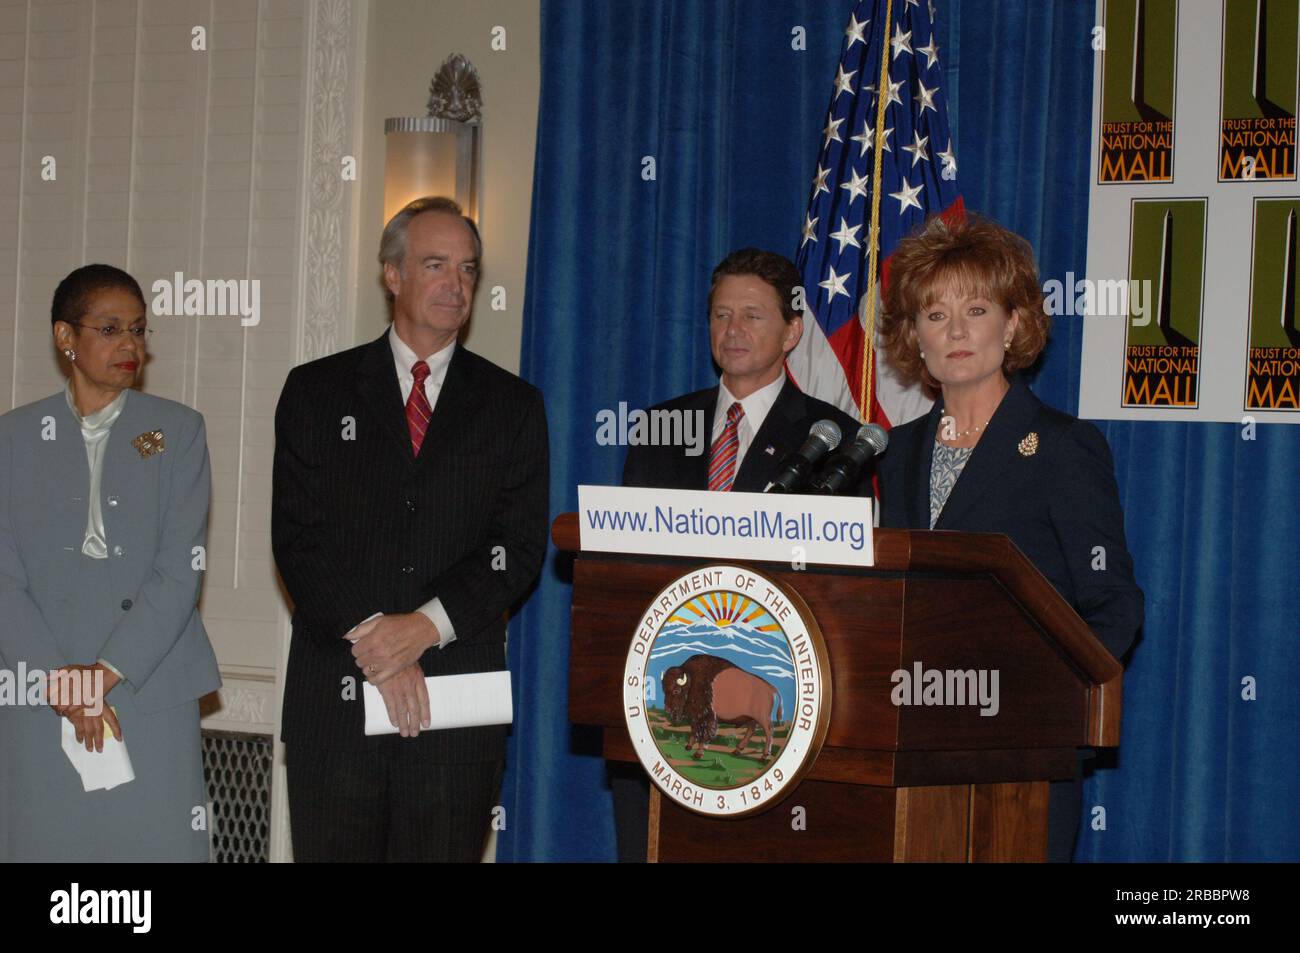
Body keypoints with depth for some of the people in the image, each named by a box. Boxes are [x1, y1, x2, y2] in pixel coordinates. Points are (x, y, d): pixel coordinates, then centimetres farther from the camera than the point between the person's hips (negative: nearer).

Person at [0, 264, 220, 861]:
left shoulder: (177, 431, 7)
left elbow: (181, 569, -2)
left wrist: (107, 672, -11)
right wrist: (61, 682, -11)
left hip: (151, 689, 0)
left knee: (155, 843, -3)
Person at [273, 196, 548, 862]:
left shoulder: (512, 405, 10)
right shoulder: (318, 391, 9)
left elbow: (519, 548, 1)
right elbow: (297, 538, 0)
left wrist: (427, 625, -13)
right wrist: (371, 641, -12)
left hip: (459, 700, 0)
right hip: (335, 694, 0)